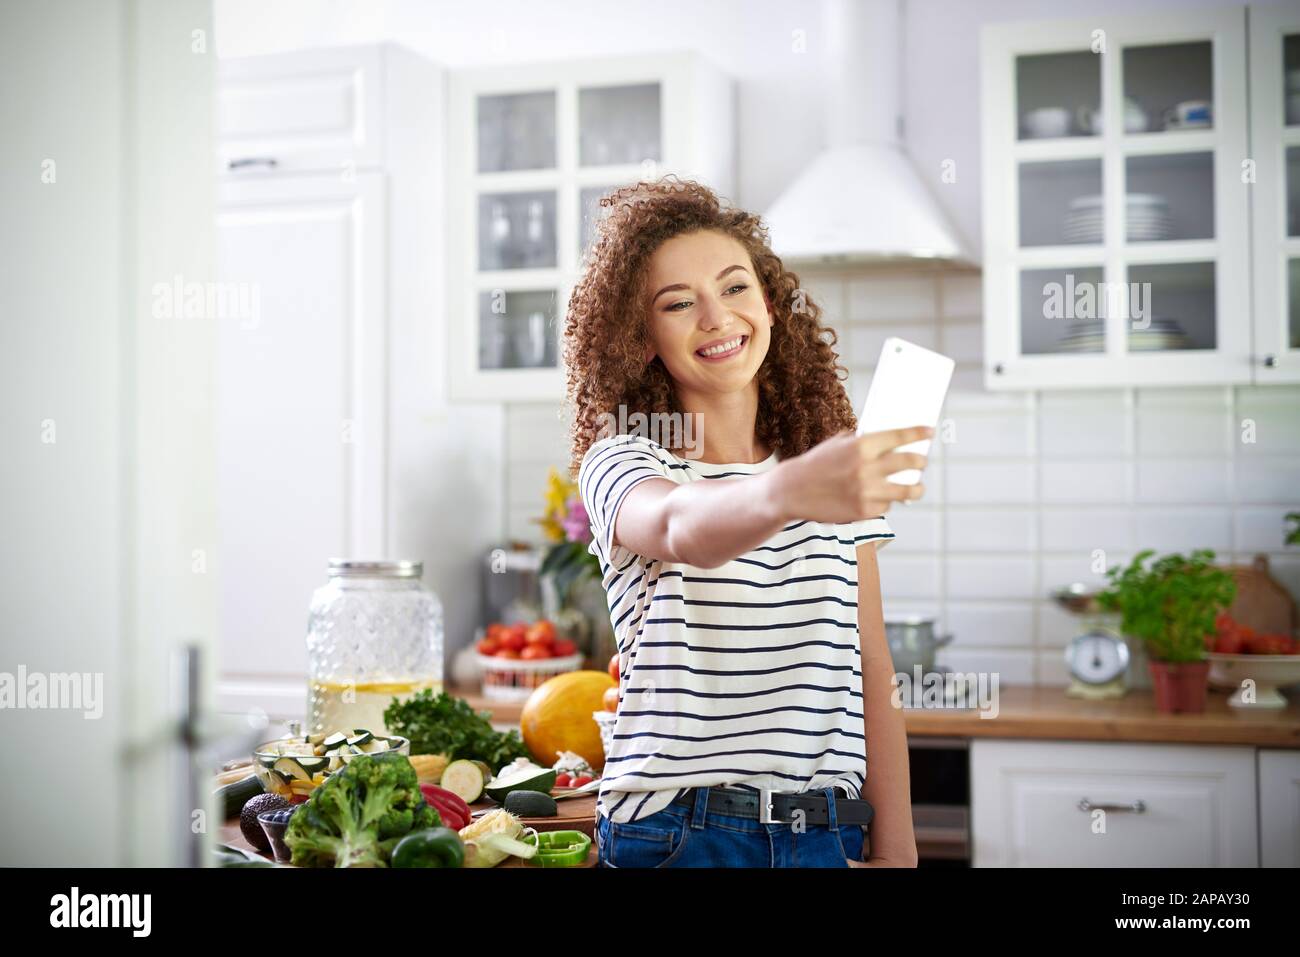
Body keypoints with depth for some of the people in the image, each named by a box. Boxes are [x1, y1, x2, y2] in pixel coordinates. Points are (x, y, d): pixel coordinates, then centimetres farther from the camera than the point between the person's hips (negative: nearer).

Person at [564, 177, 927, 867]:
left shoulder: (835, 471, 8)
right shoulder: (621, 463, -6)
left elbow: (871, 673, 4)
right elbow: (683, 530, -31)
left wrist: (895, 849, -4)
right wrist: (788, 493, -52)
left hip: (829, 831, 4)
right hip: (676, 832, -3)